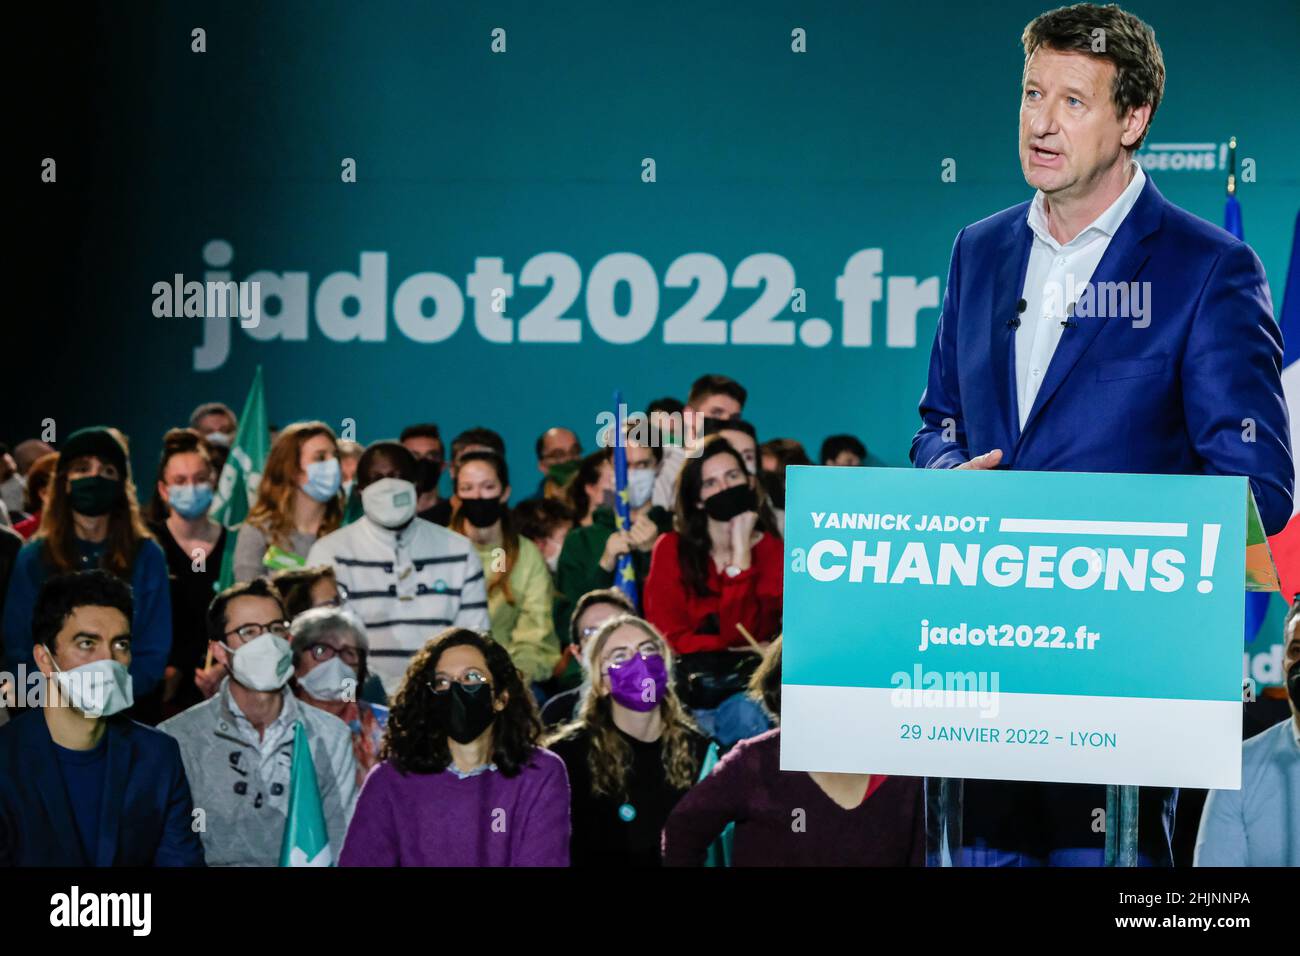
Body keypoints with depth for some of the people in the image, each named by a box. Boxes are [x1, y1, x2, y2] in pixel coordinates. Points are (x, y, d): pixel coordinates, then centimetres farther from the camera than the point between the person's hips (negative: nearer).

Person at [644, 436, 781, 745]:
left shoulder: (772, 550, 6)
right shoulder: (673, 549, 9)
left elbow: (740, 632, -9)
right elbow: (667, 636, -1)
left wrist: (741, 549, -8)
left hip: (748, 680, 1)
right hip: (691, 682, 0)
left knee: (745, 715, -36)